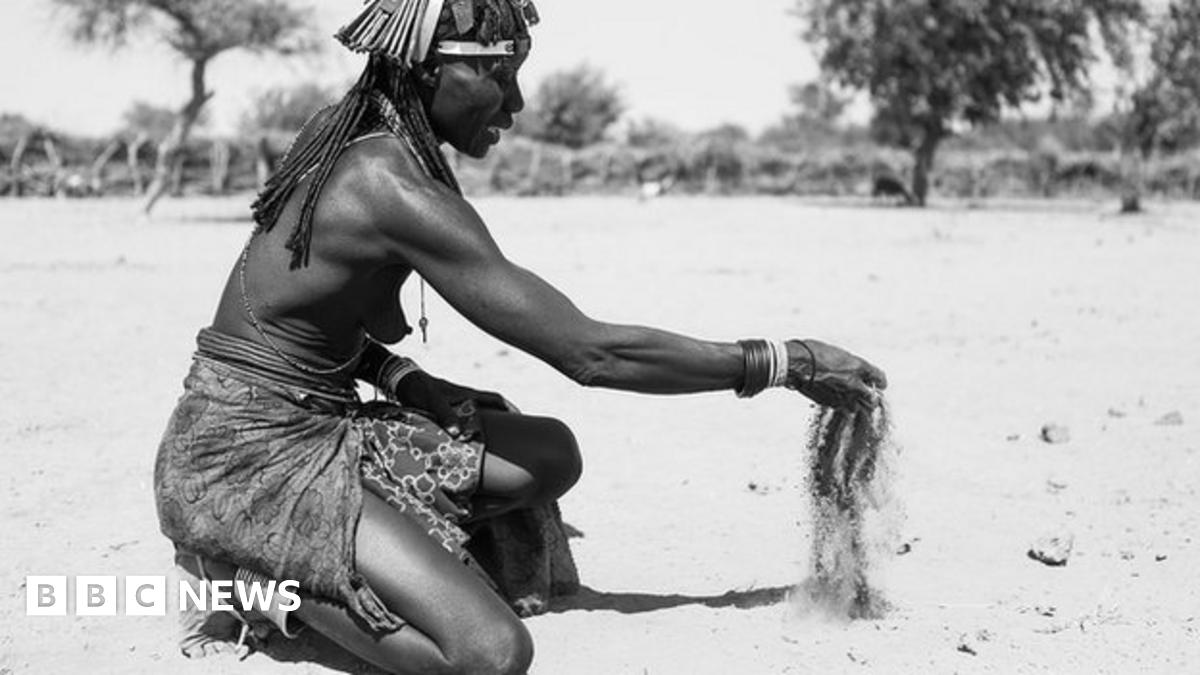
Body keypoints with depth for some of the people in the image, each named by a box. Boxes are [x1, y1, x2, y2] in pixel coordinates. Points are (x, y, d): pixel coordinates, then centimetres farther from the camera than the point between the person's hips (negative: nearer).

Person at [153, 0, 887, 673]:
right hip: (242, 463, -10)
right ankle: (275, 582, -5)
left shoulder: (343, 136, 7)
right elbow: (590, 352, -21)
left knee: (550, 453, 4)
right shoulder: (397, 193, -22)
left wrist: (403, 380, 3)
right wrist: (786, 361, -14)